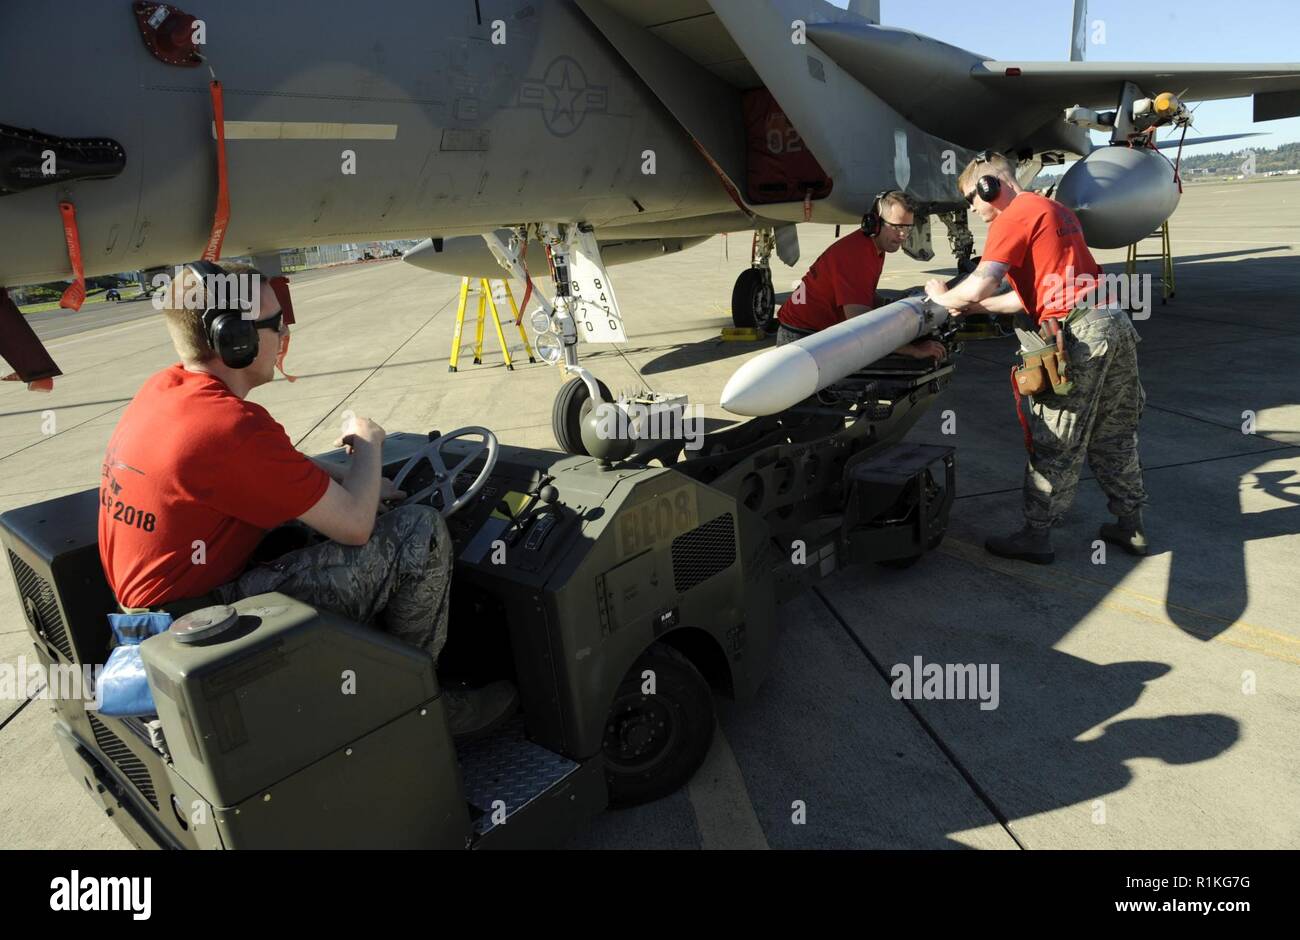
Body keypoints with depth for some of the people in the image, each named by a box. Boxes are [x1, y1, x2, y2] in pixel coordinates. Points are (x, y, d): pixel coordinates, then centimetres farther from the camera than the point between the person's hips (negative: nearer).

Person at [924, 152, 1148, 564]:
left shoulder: (1013, 217, -6)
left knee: (1056, 444, 0)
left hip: (1079, 333, -9)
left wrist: (943, 297, 4)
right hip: (1115, 321, 9)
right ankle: (1130, 526, 28)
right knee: (1114, 435, 18)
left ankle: (1036, 536, 11)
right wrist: (972, 307, 20)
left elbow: (979, 286, -16)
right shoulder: (1054, 210, 22)